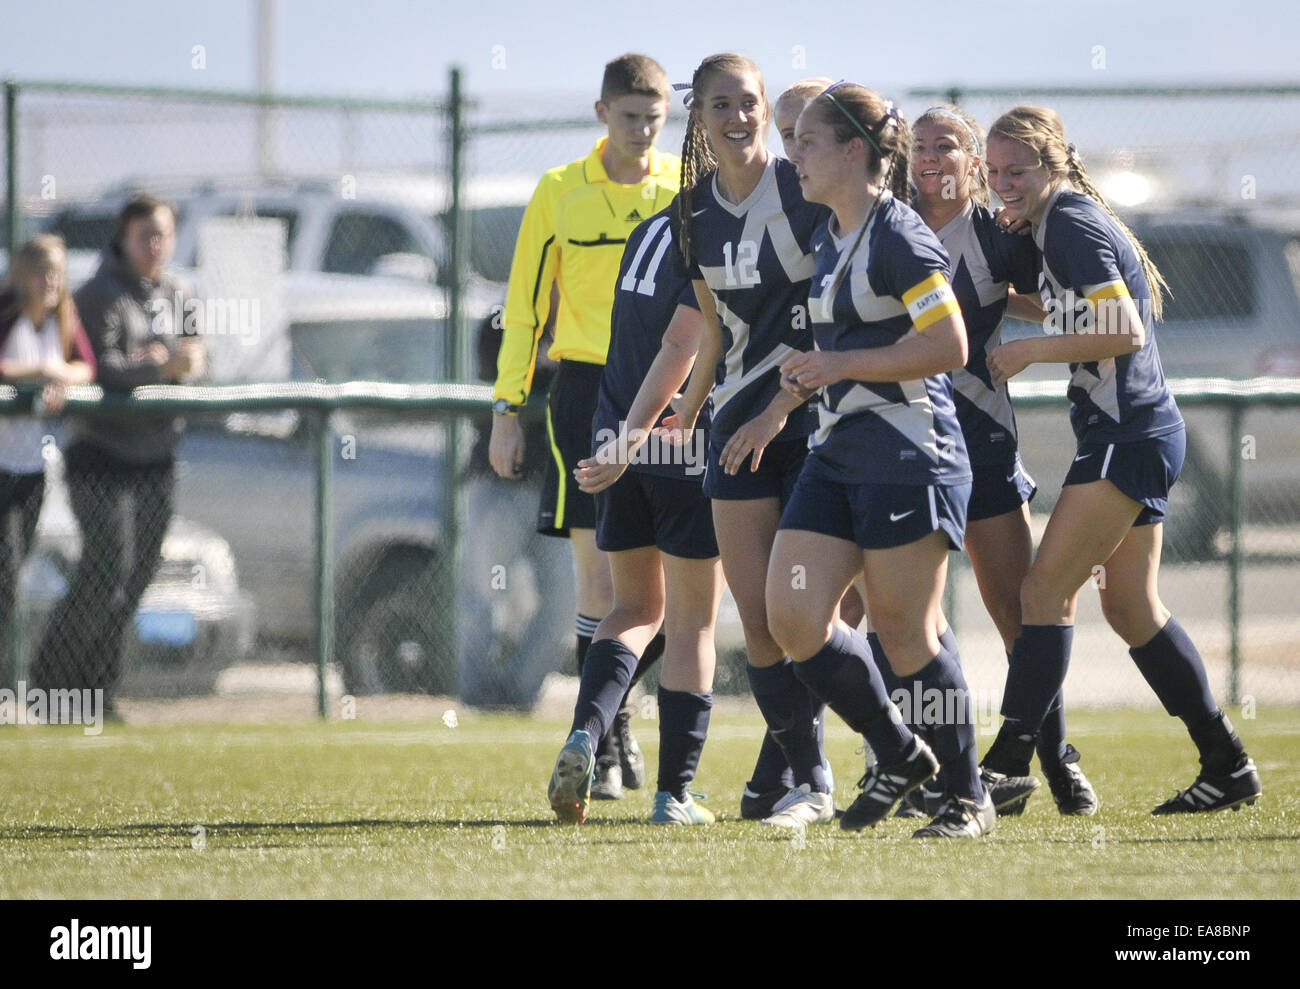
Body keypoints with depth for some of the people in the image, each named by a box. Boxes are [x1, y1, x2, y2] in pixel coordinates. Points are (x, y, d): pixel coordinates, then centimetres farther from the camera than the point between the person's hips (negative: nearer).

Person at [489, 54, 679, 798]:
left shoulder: (690, 191, 6)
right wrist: (507, 409, 3)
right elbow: (526, 306, 7)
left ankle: (609, 706, 18)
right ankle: (605, 743, 2)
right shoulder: (561, 192, 3)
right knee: (600, 571, -6)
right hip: (587, 390, -1)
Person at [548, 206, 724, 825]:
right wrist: (634, 436, -24)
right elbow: (680, 346, -21)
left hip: (617, 440, 7)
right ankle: (674, 794, 5)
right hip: (686, 457, -7)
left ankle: (585, 732, -7)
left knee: (636, 609, 18)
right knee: (692, 625, 4)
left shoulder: (647, 233, 13)